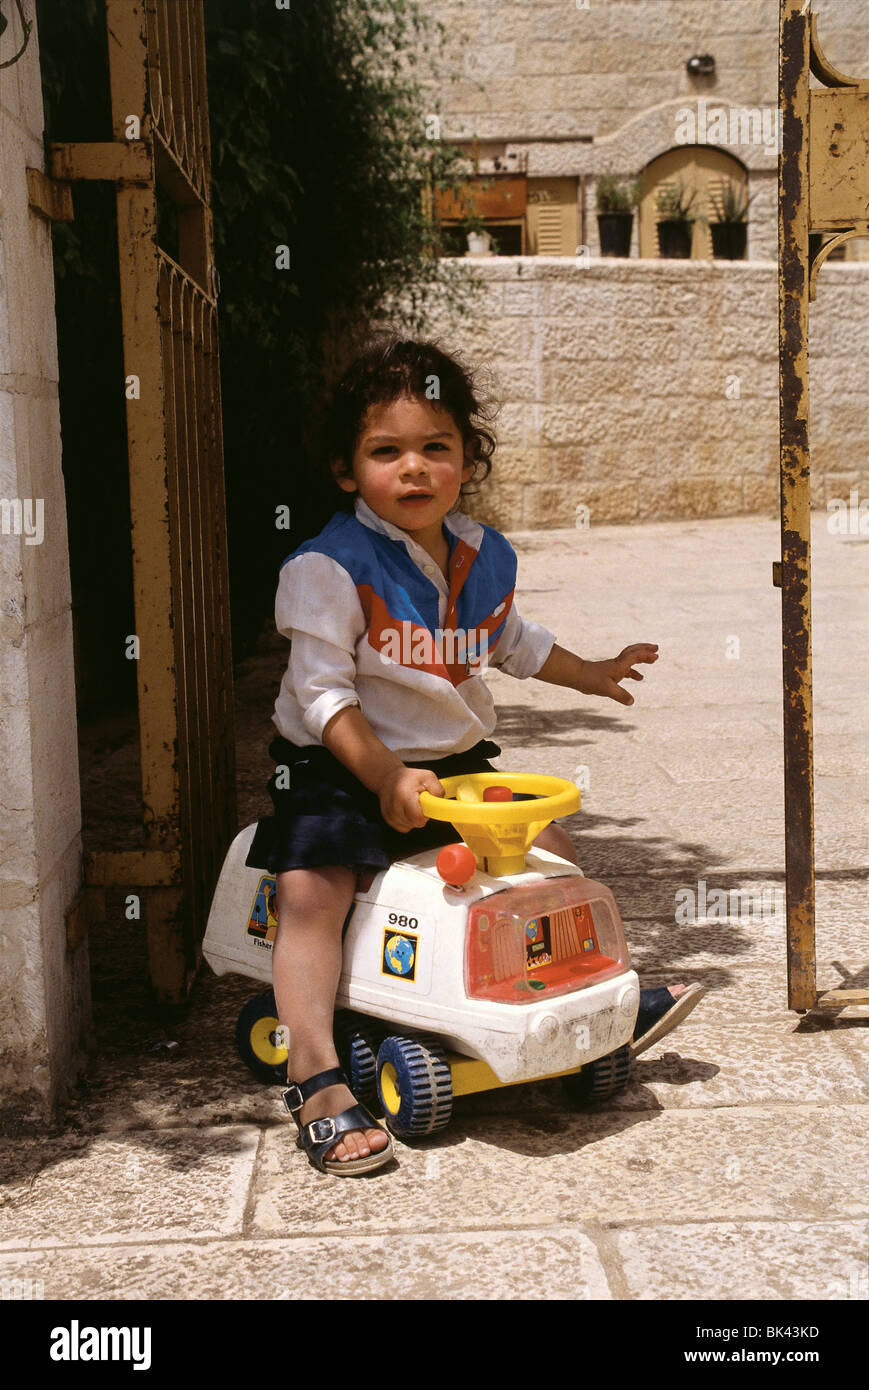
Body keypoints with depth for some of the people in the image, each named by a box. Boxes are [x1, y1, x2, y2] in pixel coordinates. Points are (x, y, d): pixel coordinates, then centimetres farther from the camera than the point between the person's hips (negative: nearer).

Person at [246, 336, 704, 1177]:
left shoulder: (486, 557, 3)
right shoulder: (330, 568, -19)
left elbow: (511, 642, 24)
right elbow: (323, 693, -22)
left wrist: (595, 675, 32)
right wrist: (386, 778, -32)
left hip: (452, 765, 6)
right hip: (336, 769, -6)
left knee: (550, 846, 8)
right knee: (310, 888, -25)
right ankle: (316, 1079, -24)